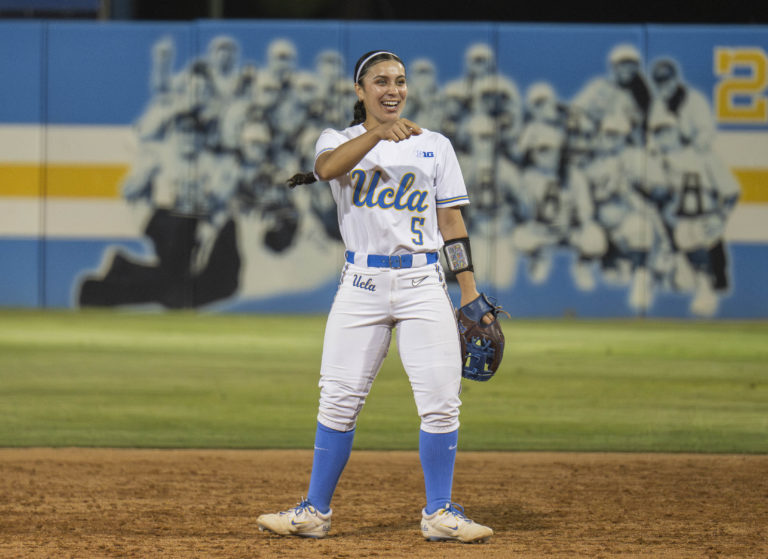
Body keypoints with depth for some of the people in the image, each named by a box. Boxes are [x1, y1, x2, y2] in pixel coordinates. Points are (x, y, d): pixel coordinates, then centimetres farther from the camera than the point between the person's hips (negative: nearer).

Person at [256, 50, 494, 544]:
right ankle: (315, 511, 8)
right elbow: (330, 166, -19)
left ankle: (439, 513, 4)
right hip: (362, 282, -1)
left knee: (441, 401, -6)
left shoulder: (434, 146, 11)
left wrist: (470, 293, 2)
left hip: (423, 281, 1)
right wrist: (378, 133, -36)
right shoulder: (340, 140, 7)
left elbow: (452, 222, 9)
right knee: (339, 400, -2)